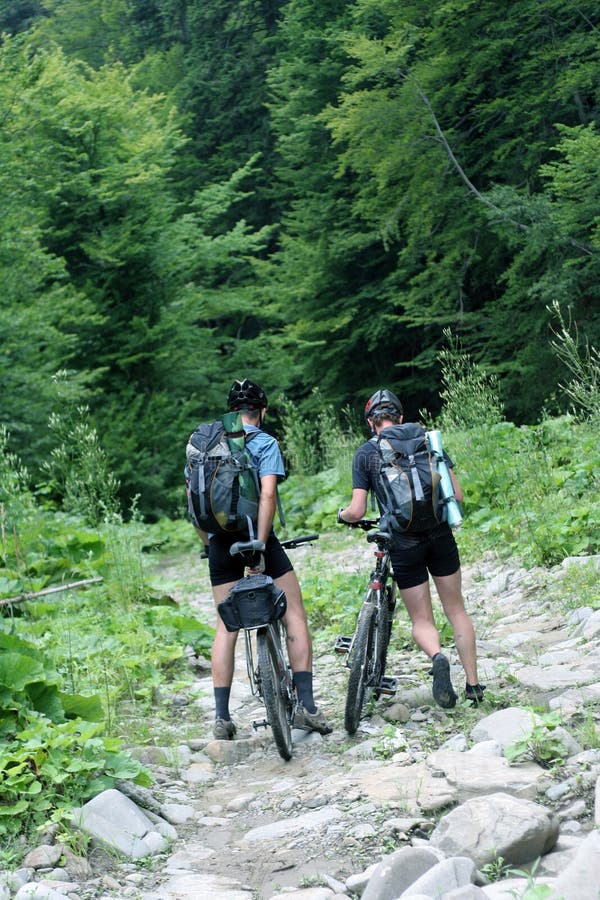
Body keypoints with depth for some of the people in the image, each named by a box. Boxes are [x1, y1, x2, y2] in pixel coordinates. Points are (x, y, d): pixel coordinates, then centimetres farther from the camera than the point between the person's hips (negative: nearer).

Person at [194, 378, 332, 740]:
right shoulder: (265, 443, -2)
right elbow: (268, 495, -15)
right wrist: (259, 547, -18)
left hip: (220, 543, 4)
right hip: (256, 537, -4)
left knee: (226, 626, 9)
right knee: (295, 615, 5)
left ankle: (222, 717, 6)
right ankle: (306, 704, -2)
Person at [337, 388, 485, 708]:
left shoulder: (365, 453, 0)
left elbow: (357, 512, -5)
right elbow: (456, 495, 2)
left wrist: (342, 514, 18)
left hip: (403, 543, -2)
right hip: (440, 535, 2)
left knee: (421, 620, 9)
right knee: (456, 610, 16)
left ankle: (437, 656, -23)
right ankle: (473, 686, 16)